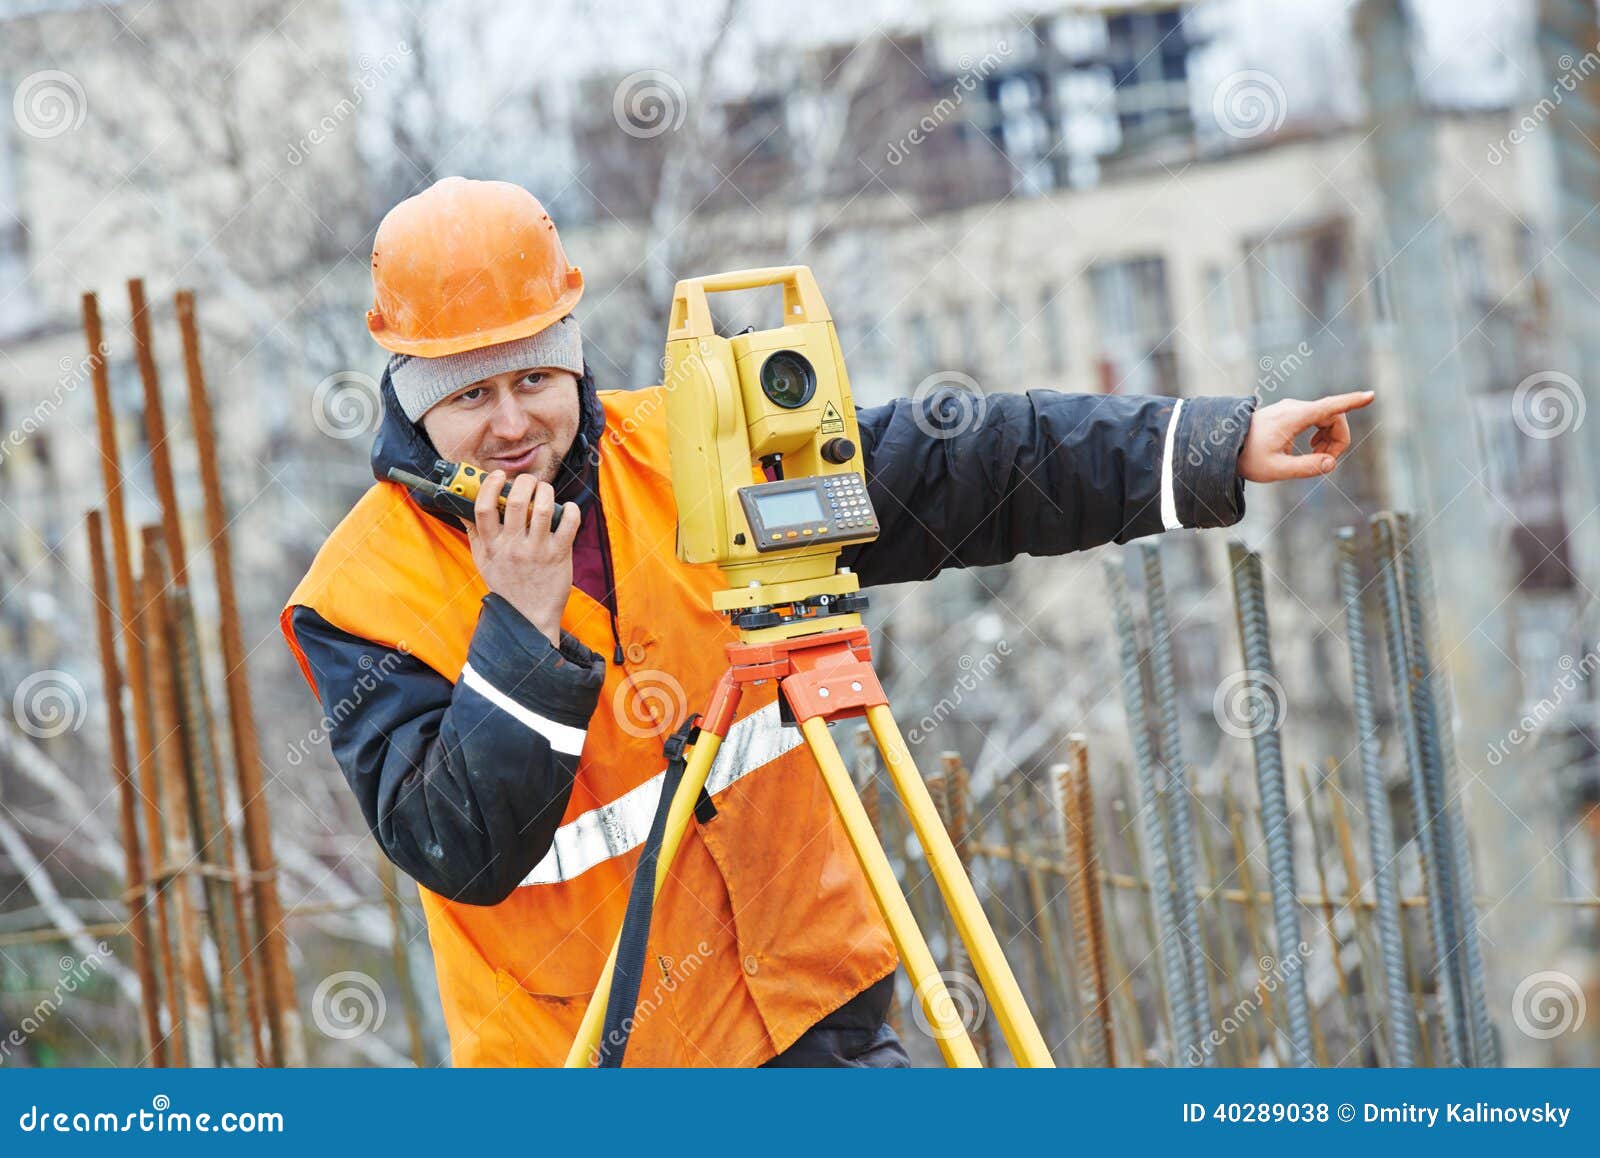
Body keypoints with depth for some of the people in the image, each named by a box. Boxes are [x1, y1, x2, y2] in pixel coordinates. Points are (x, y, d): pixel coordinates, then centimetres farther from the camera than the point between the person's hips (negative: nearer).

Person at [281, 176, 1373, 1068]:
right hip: (582, 1055, -2)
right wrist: (523, 629, -27)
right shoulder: (364, 598, -11)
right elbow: (462, 852, -19)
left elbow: (960, 467, -1)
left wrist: (1221, 444, -3)